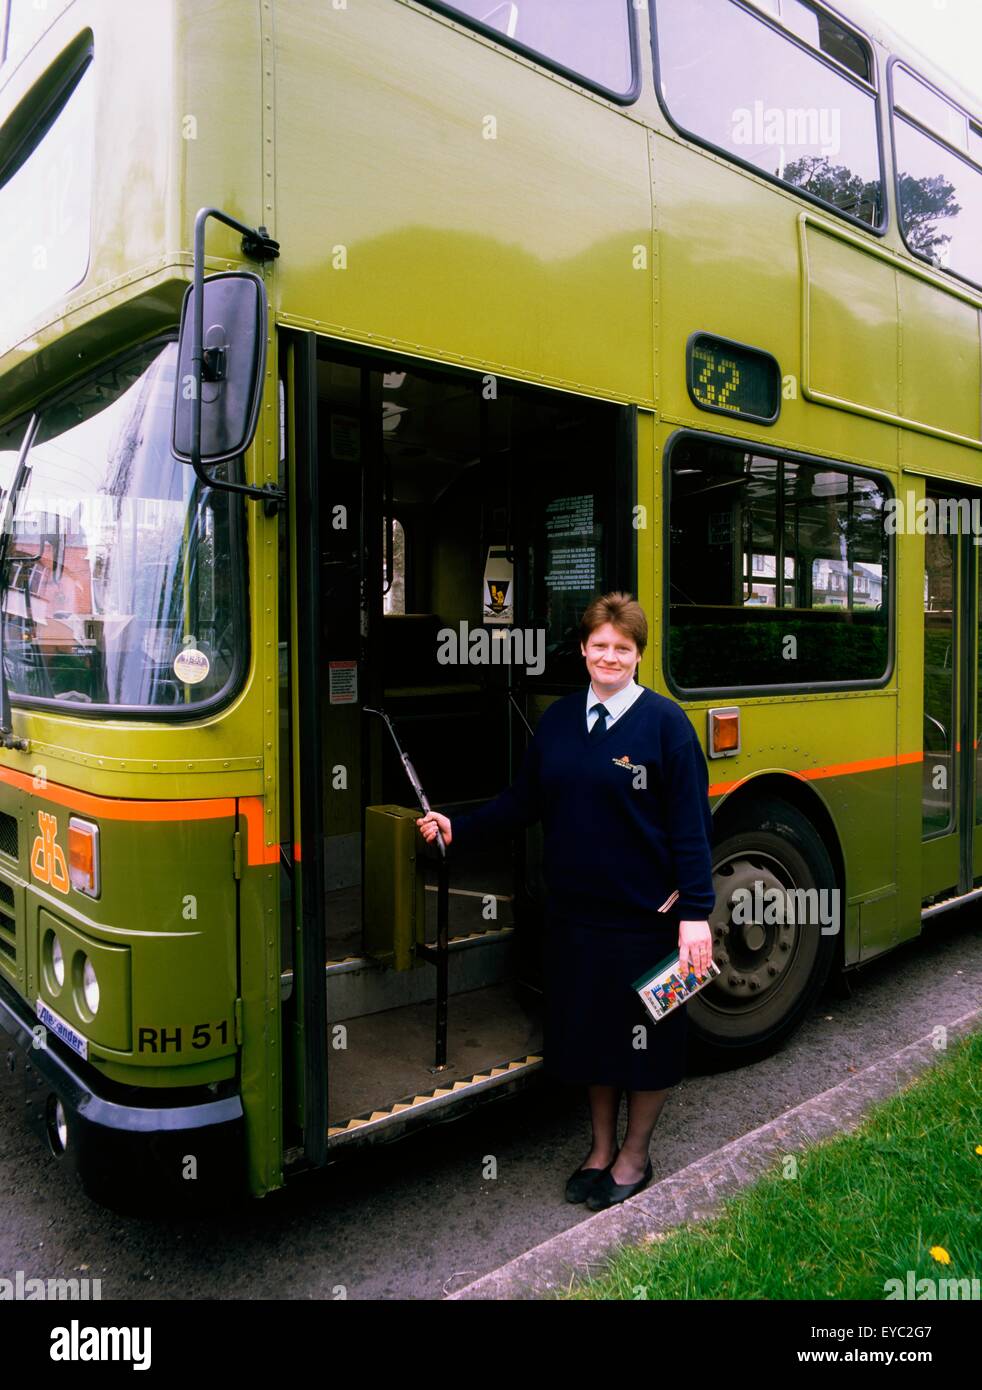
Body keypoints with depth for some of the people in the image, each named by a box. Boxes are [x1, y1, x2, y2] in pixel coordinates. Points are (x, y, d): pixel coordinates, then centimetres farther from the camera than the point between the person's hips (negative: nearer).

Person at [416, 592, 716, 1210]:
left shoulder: (665, 721, -10)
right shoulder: (559, 719, 5)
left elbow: (691, 826, -11)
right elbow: (524, 801, 11)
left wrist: (696, 913, -15)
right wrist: (458, 828, 1)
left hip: (646, 913, -4)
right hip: (575, 910, 5)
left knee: (646, 1038, 11)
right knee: (588, 1030, 17)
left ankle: (635, 1157, 33)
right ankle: (601, 1147, 38)